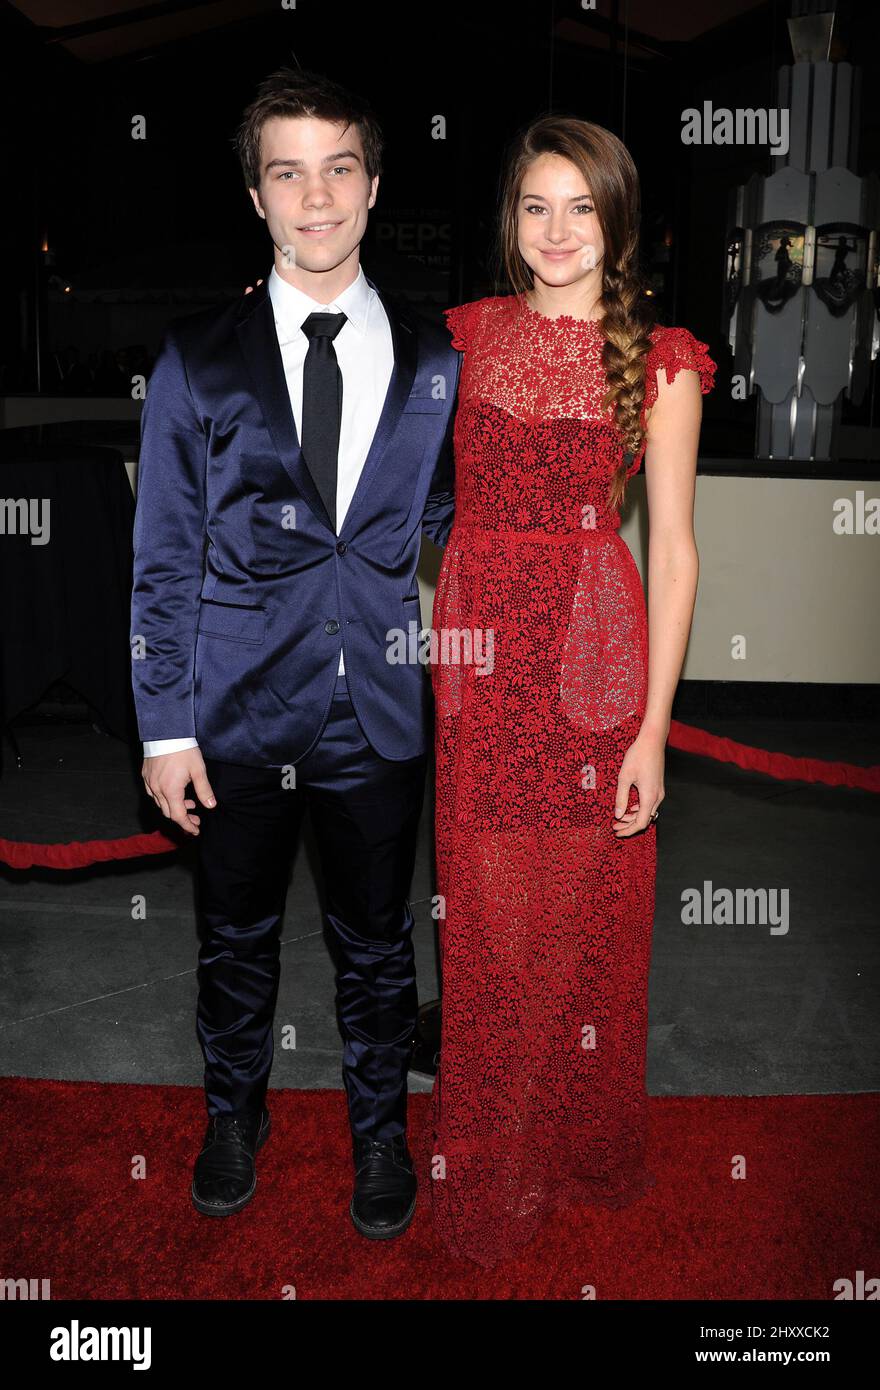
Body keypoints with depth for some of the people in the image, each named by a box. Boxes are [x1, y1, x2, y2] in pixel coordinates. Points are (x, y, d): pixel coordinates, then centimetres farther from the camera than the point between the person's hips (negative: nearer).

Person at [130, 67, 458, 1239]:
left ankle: (380, 1131, 40)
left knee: (377, 946, 15)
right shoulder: (196, 362, -1)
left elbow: (449, 527, 9)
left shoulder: (434, 362, 2)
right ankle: (235, 1116, 44)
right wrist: (165, 725, -4)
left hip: (381, 713, 1)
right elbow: (162, 558, -1)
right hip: (238, 711, 0)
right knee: (236, 937, 17)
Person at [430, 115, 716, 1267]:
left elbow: (675, 550, -3)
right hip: (475, 650, 2)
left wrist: (654, 728, -8)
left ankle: (586, 1151, 36)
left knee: (586, 915, 9)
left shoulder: (659, 360, 1)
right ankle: (490, 1174, 32)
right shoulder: (464, 336, 8)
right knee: (484, 921, 9)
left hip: (595, 650, -2)